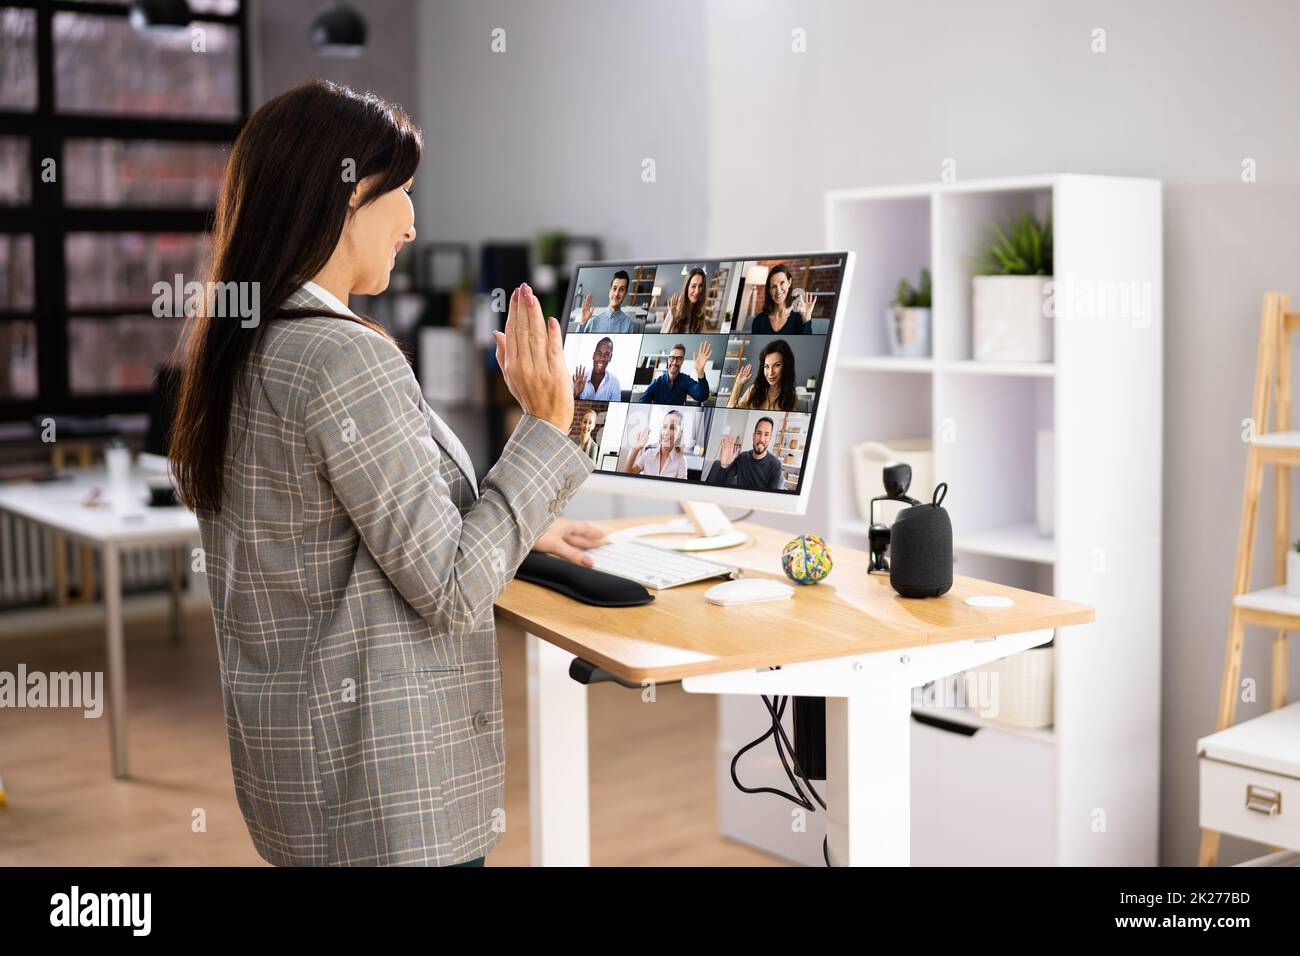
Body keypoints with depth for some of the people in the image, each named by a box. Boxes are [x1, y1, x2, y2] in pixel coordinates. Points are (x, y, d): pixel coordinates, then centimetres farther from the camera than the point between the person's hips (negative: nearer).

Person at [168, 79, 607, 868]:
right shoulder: (345, 359, -22)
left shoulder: (231, 346, 6)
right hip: (385, 776, -9)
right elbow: (454, 591, -19)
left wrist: (519, 528, 17)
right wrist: (547, 427, -15)